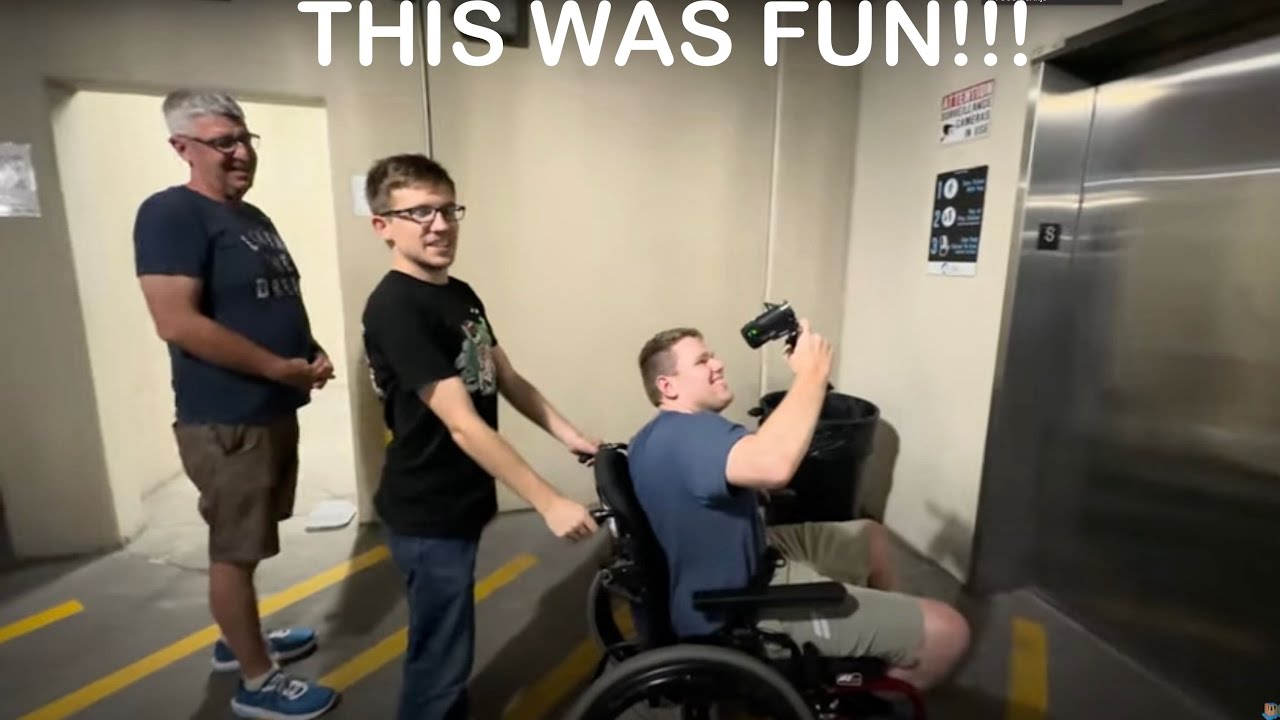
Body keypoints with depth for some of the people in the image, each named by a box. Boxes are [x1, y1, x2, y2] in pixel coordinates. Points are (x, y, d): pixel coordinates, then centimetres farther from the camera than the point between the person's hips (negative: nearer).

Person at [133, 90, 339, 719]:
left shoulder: (254, 218, 14)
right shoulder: (170, 213, -14)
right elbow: (177, 322, -23)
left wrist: (311, 351, 2)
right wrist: (282, 368, -20)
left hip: (272, 410, 9)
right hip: (226, 420, -9)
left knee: (245, 543, 21)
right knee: (235, 550, 5)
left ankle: (238, 640, 40)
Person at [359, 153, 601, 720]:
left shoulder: (461, 294, 6)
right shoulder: (395, 308, -22)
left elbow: (508, 381, 10)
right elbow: (462, 423, -27)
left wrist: (570, 436, 1)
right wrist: (549, 503, -27)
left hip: (460, 501, 8)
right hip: (428, 515, -8)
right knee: (439, 658, 9)